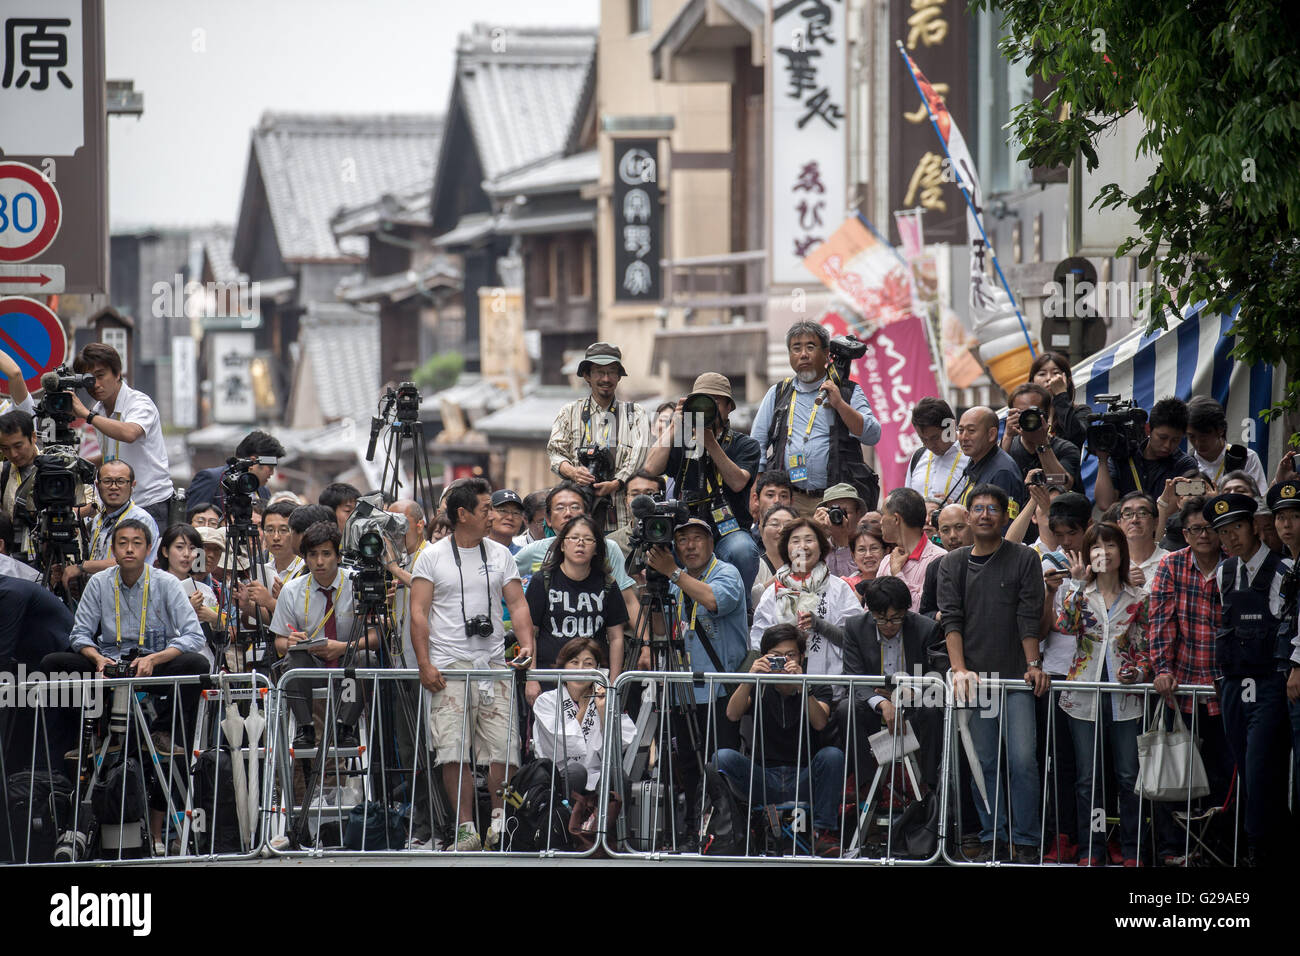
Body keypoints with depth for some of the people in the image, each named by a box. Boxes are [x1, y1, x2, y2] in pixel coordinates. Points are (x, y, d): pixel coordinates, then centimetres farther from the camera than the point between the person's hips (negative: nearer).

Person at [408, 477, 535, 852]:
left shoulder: (499, 555, 12)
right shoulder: (432, 556, 3)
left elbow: (517, 604, 11)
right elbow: (418, 612, -1)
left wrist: (527, 644, -6)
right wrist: (424, 664, -11)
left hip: (494, 664, 3)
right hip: (449, 666, -3)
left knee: (502, 746, -3)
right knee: (454, 750, -9)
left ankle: (500, 818, 11)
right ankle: (466, 828, -6)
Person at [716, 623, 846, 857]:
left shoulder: (817, 688, 5)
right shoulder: (759, 688, 8)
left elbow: (820, 723, -16)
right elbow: (733, 715, -12)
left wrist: (802, 686, -30)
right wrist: (750, 678, -26)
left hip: (805, 782, 0)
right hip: (764, 781, 0)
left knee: (832, 755, -29)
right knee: (723, 757, -24)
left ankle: (824, 833, -23)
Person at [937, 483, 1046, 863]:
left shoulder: (1024, 559, 5)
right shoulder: (952, 564, 10)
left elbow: (1029, 617, -1)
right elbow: (951, 618, 2)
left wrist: (1034, 665, -10)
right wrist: (960, 669, -9)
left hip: (1016, 676, -2)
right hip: (974, 676, 2)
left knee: (1022, 760, -8)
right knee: (983, 762, 2)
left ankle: (1025, 843, -2)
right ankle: (991, 838, 9)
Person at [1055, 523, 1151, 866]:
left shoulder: (1138, 599, 8)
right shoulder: (1079, 594, 6)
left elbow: (1146, 647, 9)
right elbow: (1065, 625, -13)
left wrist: (1139, 671, -11)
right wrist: (1079, 583, -16)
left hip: (1125, 699, 0)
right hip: (1085, 697, 0)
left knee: (1129, 777, -1)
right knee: (1087, 779, 2)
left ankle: (1131, 850, 6)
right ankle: (1090, 850, 8)